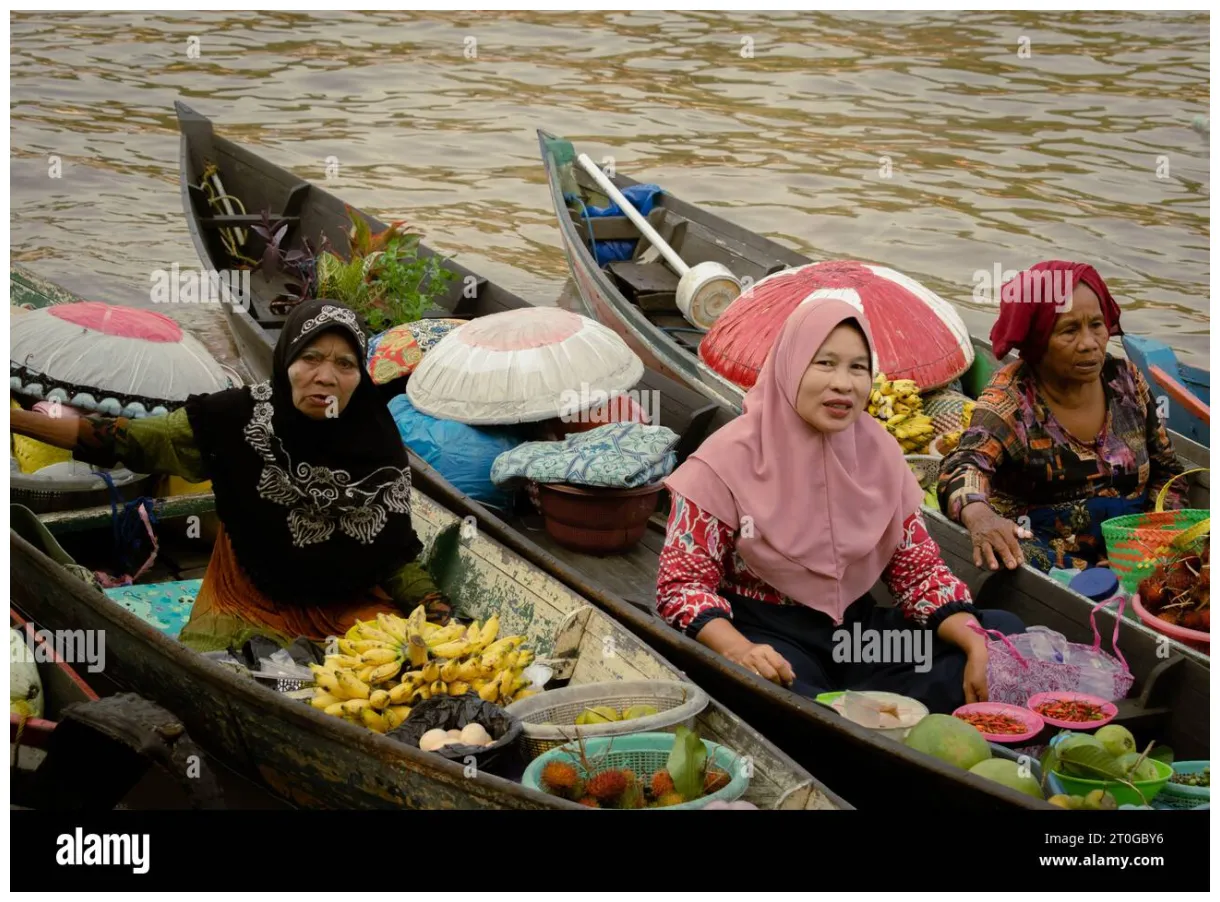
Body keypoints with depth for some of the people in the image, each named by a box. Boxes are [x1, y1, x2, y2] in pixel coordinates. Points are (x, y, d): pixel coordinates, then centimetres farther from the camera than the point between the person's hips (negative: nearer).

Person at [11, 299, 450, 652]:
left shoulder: (379, 448, -12)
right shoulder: (241, 418, -16)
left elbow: (398, 556, -3)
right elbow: (133, 439, -11)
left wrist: (444, 623, -18)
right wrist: (15, 418, -17)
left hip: (349, 609, 1)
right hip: (249, 605, 0)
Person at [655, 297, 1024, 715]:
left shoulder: (879, 449, 4)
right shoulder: (731, 458, -9)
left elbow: (918, 568, 6)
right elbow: (682, 583, -11)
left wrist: (975, 644, -13)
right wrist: (739, 650, -32)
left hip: (859, 629, 6)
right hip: (769, 635, -6)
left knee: (1004, 634, -13)